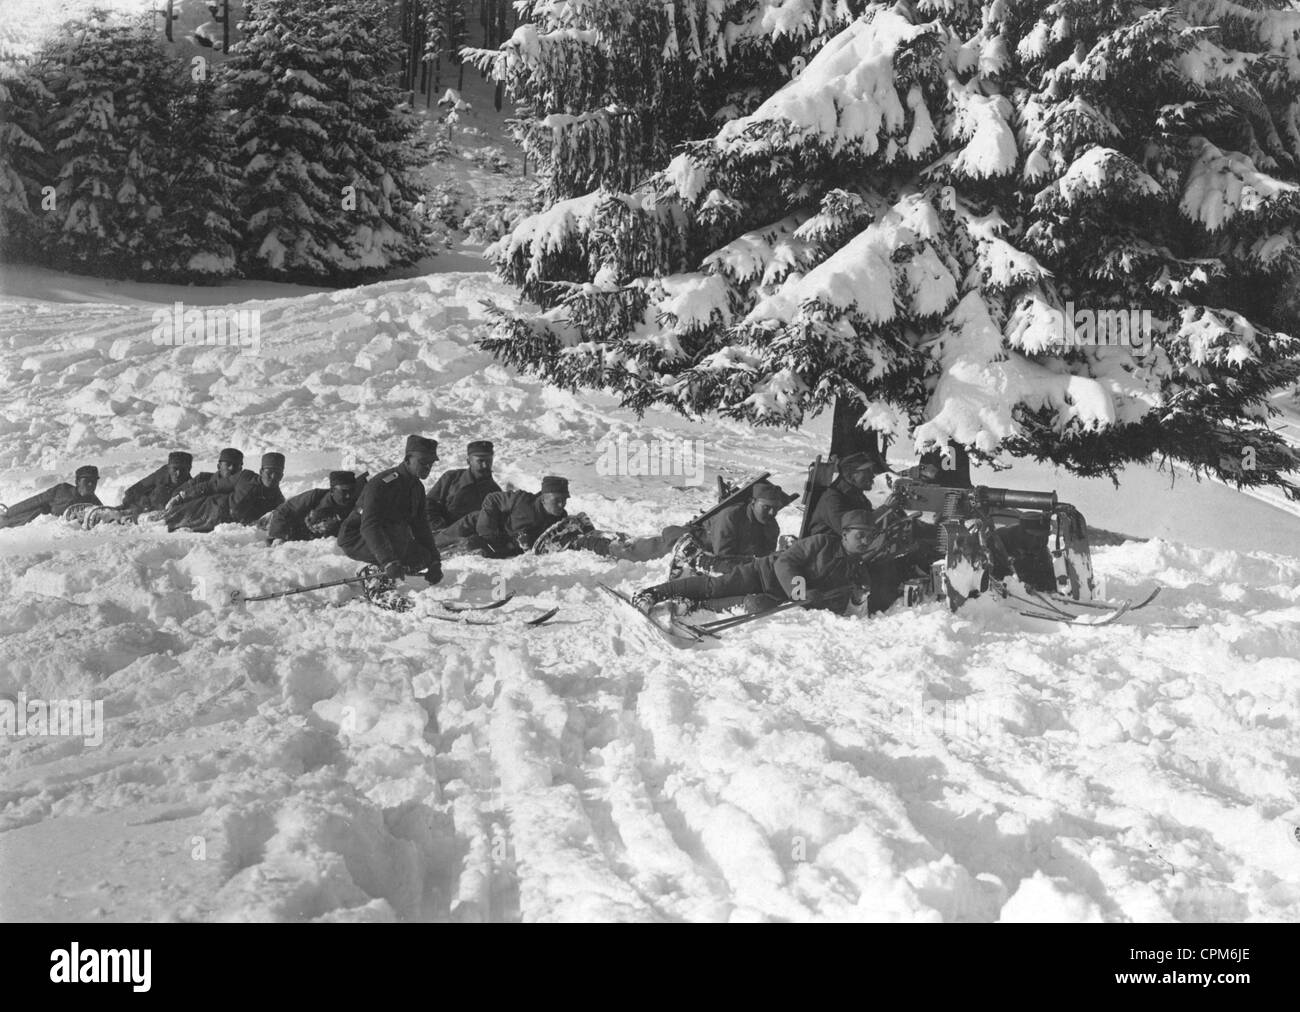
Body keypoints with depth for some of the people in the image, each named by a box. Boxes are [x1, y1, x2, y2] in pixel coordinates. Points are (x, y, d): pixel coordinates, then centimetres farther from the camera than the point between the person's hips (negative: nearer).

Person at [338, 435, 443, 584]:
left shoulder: (417, 488, 3)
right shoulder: (381, 484, -26)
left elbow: (421, 527, 7)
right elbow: (370, 527, -37)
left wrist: (434, 561, -4)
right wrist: (389, 562, -49)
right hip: (356, 539, -9)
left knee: (423, 557, -5)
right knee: (398, 532, -35)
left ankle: (374, 570, 6)